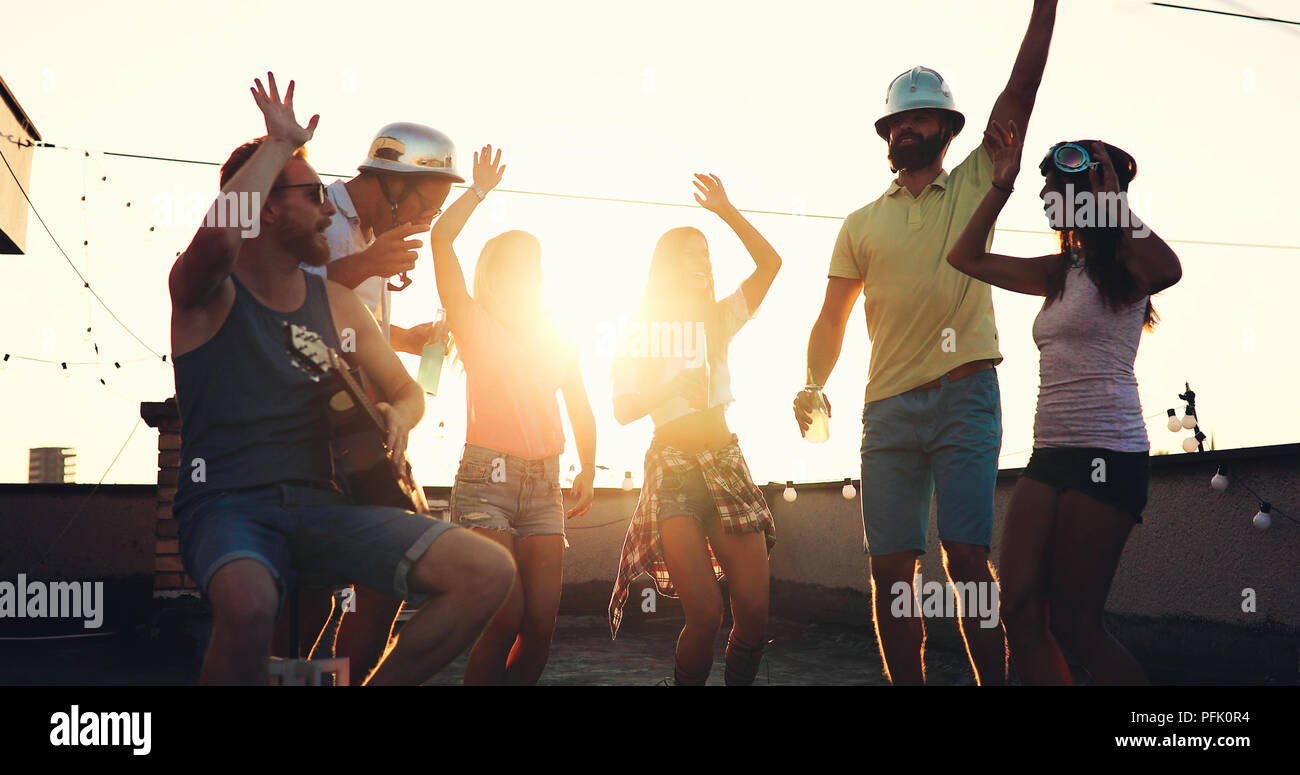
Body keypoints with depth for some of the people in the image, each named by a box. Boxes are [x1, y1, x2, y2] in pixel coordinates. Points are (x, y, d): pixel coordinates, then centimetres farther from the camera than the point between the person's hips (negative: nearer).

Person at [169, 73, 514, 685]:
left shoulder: (337, 304, 14)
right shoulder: (206, 294, -2)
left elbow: (407, 390, 22)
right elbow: (220, 237, -27)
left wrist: (396, 417, -3)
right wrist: (280, 141, -16)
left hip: (320, 503, 5)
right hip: (226, 505, -5)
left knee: (489, 573, -14)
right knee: (250, 607, -42)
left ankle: (380, 683, 5)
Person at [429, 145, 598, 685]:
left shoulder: (556, 340, 19)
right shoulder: (474, 323, 6)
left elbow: (580, 410, 25)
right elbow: (440, 239, -5)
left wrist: (588, 469, 15)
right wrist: (480, 189, 4)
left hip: (543, 483, 4)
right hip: (486, 477, -4)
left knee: (541, 625, -3)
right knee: (505, 617, -16)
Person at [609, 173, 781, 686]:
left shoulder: (718, 319, 15)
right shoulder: (642, 331, 8)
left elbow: (769, 262, 4)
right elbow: (624, 410, 2)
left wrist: (726, 211, 1)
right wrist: (677, 385, -9)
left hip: (725, 461, 4)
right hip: (673, 468, -3)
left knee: (754, 610, -7)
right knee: (706, 613, -16)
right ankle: (687, 681, 5)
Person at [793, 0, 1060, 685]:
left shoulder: (974, 185, 12)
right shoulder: (861, 224, 16)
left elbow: (1020, 92, 4)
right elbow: (832, 317, 13)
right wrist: (813, 386, -2)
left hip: (964, 398, -2)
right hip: (887, 407, 3)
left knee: (966, 556, -11)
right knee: (890, 568, 1)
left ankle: (994, 685, -2)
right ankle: (907, 684, 11)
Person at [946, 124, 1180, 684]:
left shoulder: (1122, 267, -3)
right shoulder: (1060, 272, 18)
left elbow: (1167, 271, -28)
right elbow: (966, 258, 24)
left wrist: (1108, 194, -17)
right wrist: (1003, 182, 15)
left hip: (1106, 451, -7)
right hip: (1050, 452, 8)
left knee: (1072, 620, -5)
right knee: (1019, 610, -2)